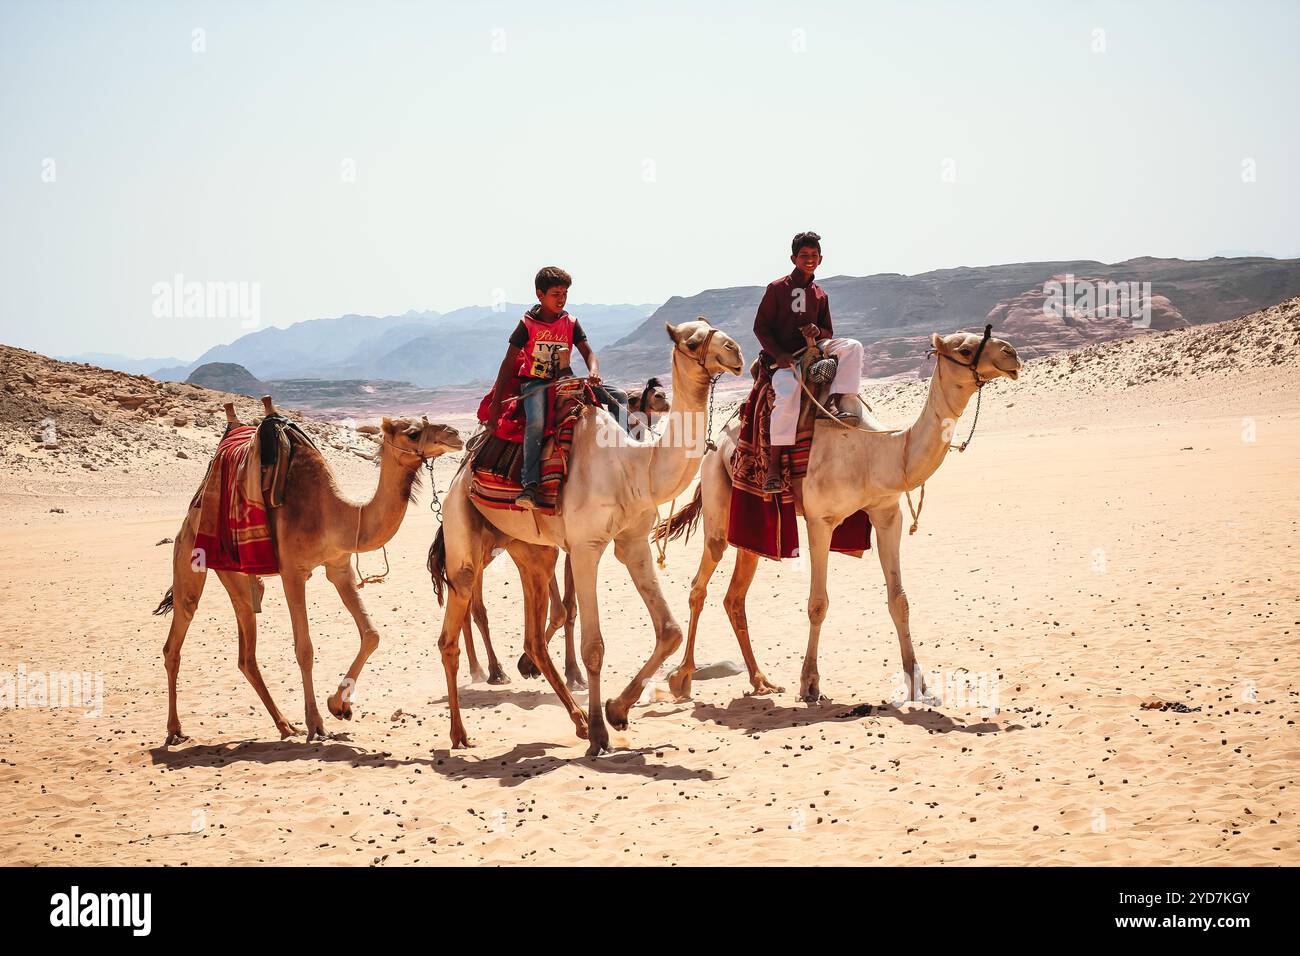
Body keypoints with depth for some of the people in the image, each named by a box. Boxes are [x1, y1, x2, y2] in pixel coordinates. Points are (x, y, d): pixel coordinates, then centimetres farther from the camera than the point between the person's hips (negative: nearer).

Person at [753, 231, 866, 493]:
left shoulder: (820, 295, 15)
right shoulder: (777, 289, 1)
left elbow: (829, 334, 20)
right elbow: (760, 327, -1)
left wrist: (818, 331, -5)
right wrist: (779, 354, -15)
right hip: (781, 357, -5)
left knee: (852, 346, -20)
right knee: (789, 391, -35)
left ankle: (838, 402, -27)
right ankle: (773, 464, -30)